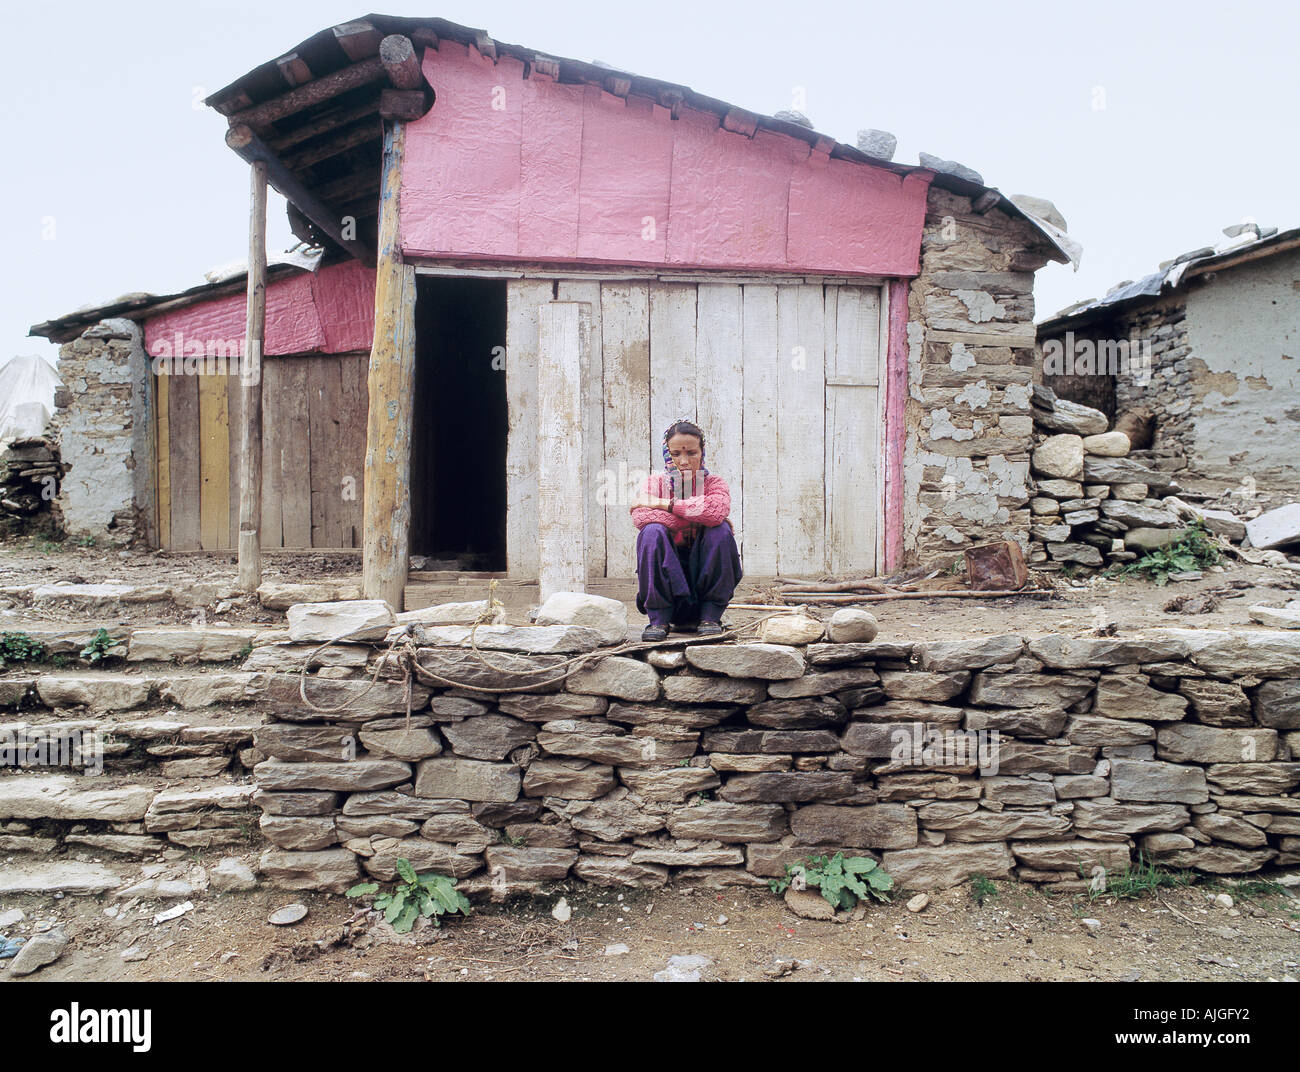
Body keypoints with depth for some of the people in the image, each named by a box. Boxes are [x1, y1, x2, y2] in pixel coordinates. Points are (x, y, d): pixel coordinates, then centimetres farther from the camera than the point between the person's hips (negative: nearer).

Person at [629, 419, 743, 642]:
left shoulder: (715, 484, 2)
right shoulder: (655, 482, 4)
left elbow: (715, 510, -25)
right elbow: (639, 517, -20)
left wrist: (663, 503, -20)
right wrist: (694, 521, -20)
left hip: (704, 573, 0)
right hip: (666, 574, 0)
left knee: (721, 530, -24)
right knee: (652, 531, -26)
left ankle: (710, 616, -16)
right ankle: (658, 619, -21)